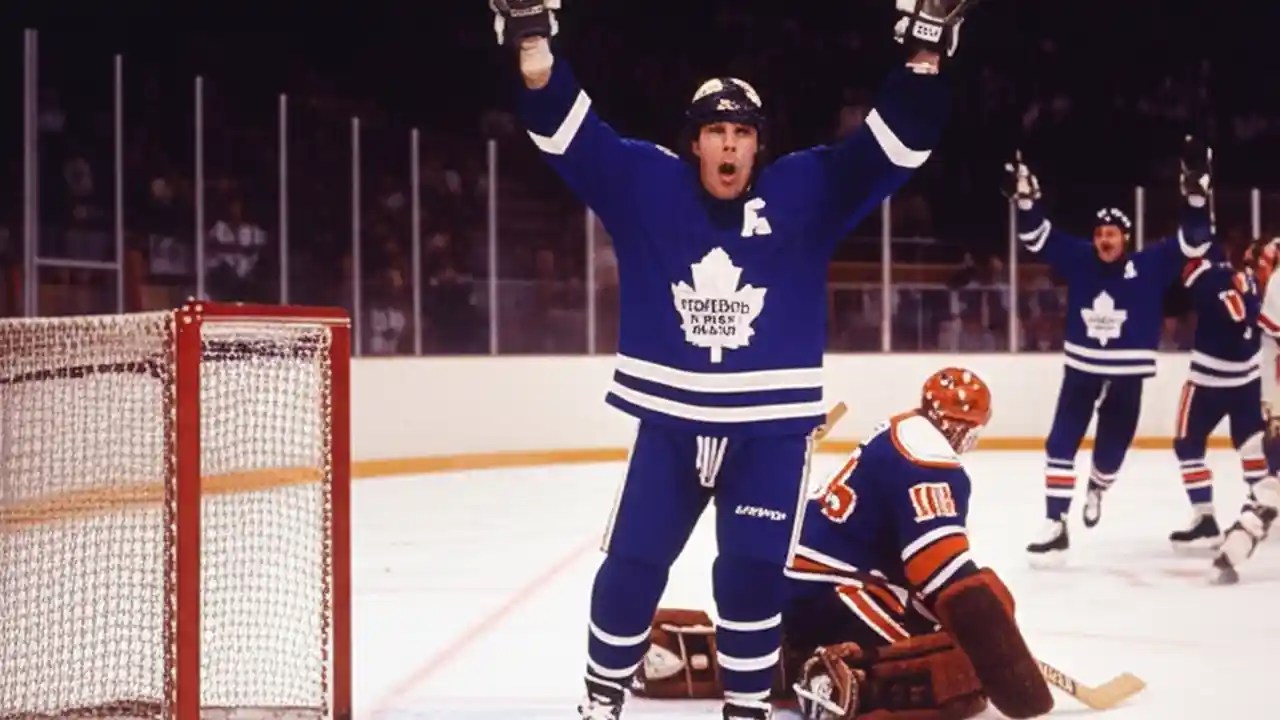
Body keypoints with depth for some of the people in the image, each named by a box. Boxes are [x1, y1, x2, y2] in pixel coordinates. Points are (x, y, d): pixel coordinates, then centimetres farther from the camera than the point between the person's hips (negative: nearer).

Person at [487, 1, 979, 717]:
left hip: (771, 426, -1)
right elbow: (570, 132, -8)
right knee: (631, 567, 6)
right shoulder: (647, 183, -2)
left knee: (752, 572, -2)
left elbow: (895, 144, -9)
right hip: (671, 421, 1)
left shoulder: (804, 191, -3)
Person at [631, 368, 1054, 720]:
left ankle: (670, 645, 24)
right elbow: (944, 570, -24)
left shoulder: (896, 435, 15)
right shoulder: (929, 465, -14)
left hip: (799, 580, 10)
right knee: (966, 670, -14)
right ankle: (846, 681, -27)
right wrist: (1013, 672, -24)